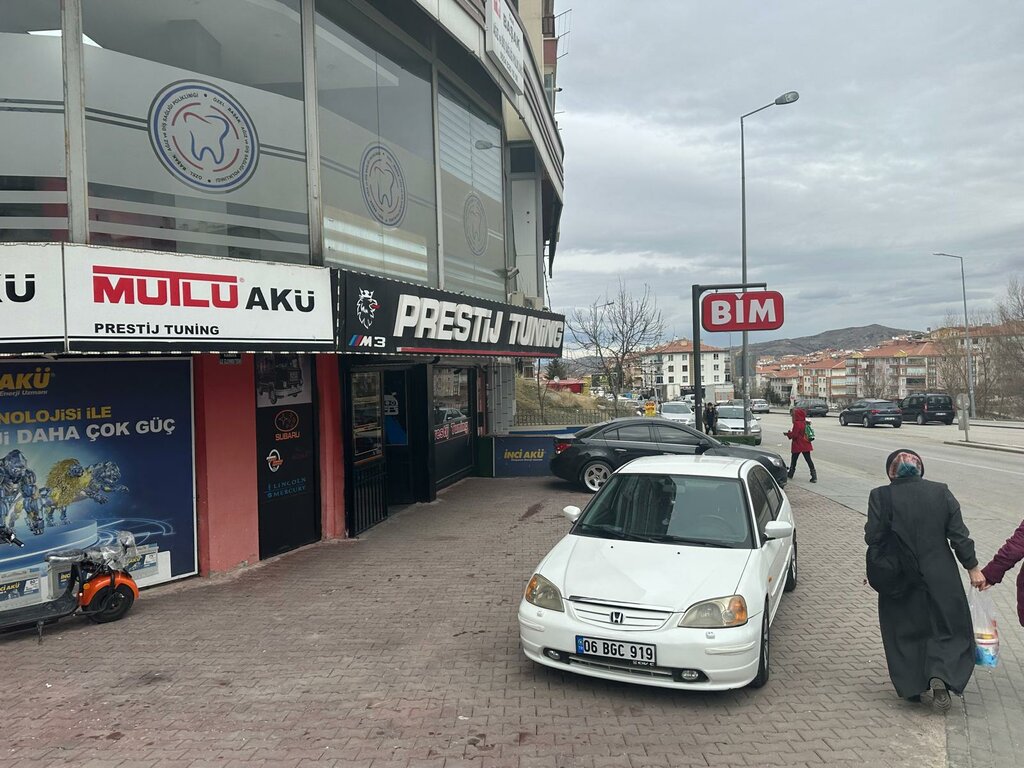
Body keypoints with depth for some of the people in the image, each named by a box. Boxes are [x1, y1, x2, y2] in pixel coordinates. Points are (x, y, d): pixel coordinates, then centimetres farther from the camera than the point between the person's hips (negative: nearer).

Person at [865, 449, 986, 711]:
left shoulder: (881, 496, -10)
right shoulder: (941, 493, -3)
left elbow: (872, 537, -12)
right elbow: (959, 535, -1)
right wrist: (973, 568, 8)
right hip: (940, 578, 1)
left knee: (904, 631, 14)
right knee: (949, 627, 14)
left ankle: (911, 687, 18)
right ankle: (941, 676, -6)